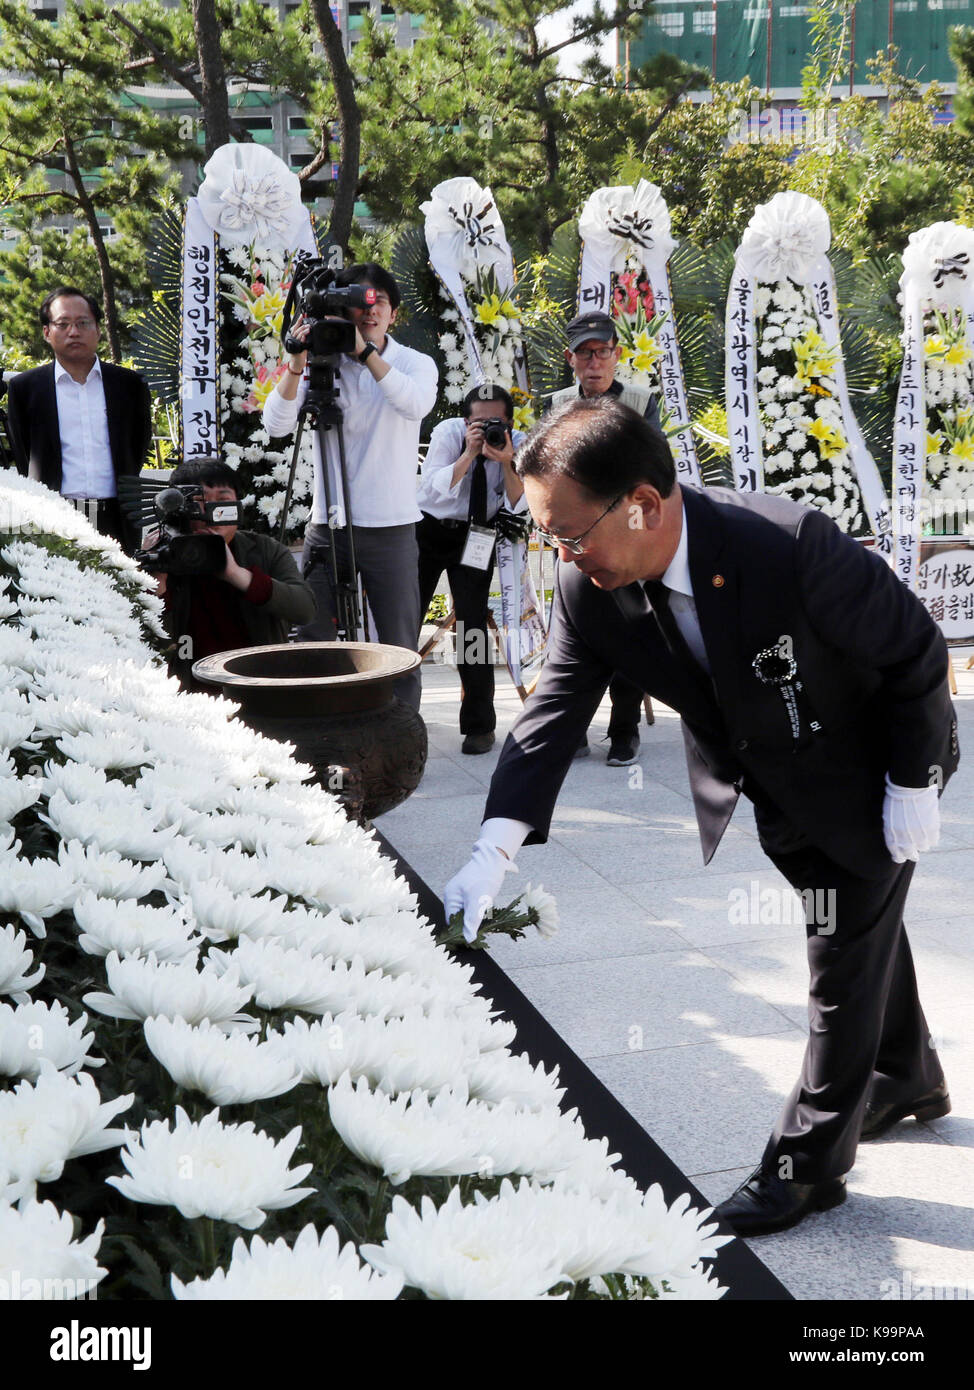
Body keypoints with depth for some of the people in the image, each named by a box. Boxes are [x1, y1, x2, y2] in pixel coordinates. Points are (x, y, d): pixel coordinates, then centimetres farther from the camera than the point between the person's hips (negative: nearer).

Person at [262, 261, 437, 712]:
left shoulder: (416, 363, 4)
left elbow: (415, 404, -20)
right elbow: (276, 426, -7)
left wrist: (366, 352, -24)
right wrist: (297, 365, -19)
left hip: (392, 527, -1)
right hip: (328, 524, 1)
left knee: (400, 650, 3)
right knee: (310, 641, 4)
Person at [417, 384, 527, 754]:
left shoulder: (517, 444, -13)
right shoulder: (448, 433, -17)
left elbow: (519, 505, -22)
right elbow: (432, 491, -28)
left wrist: (506, 463, -36)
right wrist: (470, 453, -37)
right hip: (429, 529, 0)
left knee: (472, 623, -8)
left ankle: (479, 725, 0)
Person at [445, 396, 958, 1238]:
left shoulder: (791, 548, -39)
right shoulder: (589, 590, -23)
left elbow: (917, 652, -25)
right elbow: (552, 717, -19)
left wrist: (913, 785, -18)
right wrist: (494, 852, -29)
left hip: (870, 766, -5)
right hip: (764, 775, 6)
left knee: (849, 948, 4)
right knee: (859, 922, 25)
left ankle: (810, 1160, 22)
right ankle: (906, 1079, 50)